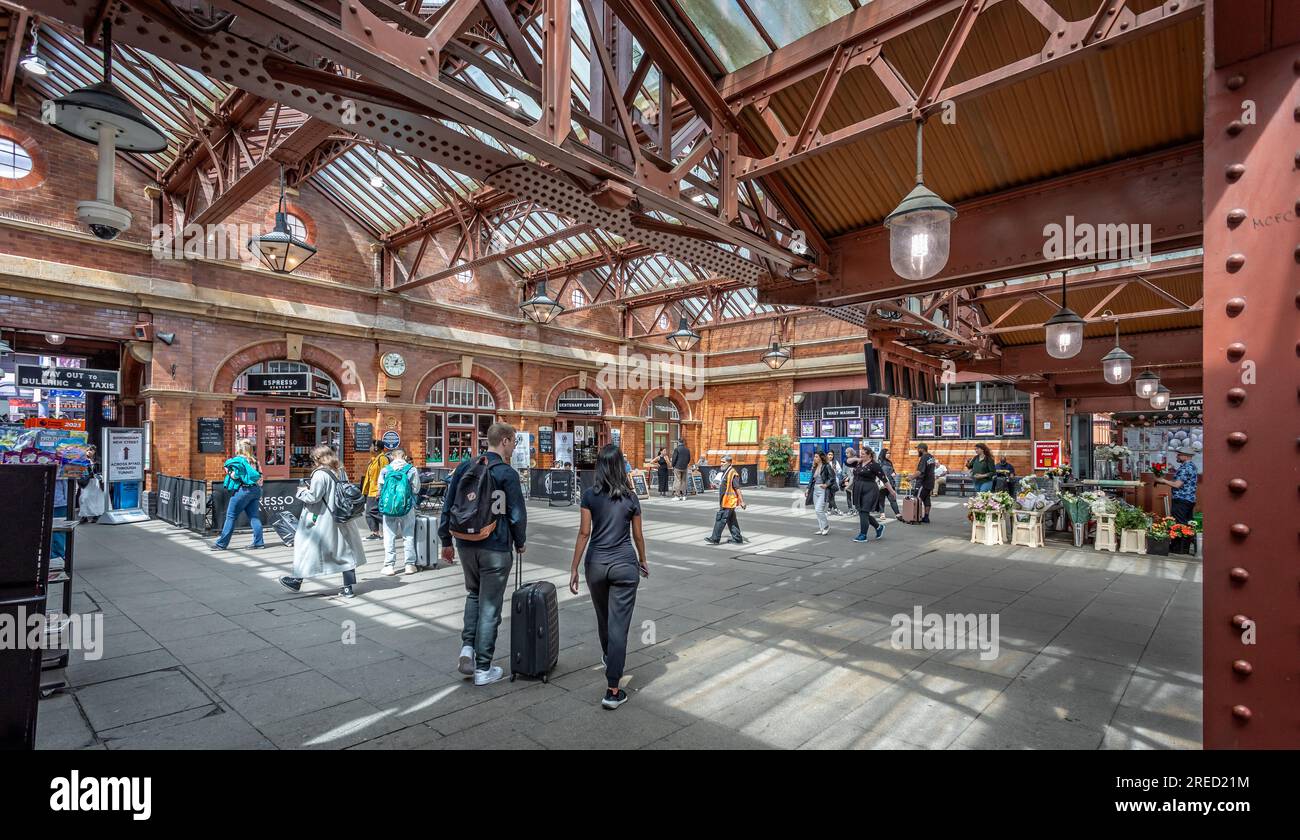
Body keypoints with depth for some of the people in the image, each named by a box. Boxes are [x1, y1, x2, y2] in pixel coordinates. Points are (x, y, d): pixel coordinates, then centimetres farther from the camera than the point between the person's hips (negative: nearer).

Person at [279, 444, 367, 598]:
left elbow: (313, 497, -19)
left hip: (321, 520, -7)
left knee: (307, 547, 13)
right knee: (345, 550, 8)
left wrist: (302, 491, 1)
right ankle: (349, 587, 10)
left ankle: (297, 581, 28)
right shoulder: (340, 471, 6)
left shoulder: (320, 474, -16)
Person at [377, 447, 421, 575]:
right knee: (408, 536, 8)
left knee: (389, 536, 7)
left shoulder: (385, 470, 1)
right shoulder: (412, 470, -3)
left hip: (388, 507, 1)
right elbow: (416, 489, -3)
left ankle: (389, 566, 10)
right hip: (407, 507, -1)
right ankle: (410, 564, 11)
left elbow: (379, 489, 5)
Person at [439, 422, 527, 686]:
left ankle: (467, 647, 14)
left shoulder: (465, 467, 2)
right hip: (496, 548, -5)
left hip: (466, 544, 5)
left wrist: (446, 540, 15)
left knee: (473, 593, 27)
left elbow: (448, 505, 5)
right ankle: (483, 669, 16)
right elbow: (517, 515, -11)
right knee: (490, 606, 7)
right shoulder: (507, 474, -13)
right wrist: (519, 542, 7)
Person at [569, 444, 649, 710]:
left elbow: (584, 533, -7)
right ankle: (613, 690, 0)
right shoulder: (631, 497, -2)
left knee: (603, 617, 24)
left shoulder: (590, 495, -4)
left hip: (596, 563, 2)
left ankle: (609, 658, 49)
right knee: (619, 624, 0)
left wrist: (574, 568, -1)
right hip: (624, 563, -1)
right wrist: (643, 561, 21)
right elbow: (637, 535, 5)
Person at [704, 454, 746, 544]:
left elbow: (737, 488, -19)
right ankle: (737, 538, 21)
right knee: (731, 521, 14)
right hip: (725, 502, 10)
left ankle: (715, 539, 0)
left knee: (720, 519, -6)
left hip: (728, 502, -10)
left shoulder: (733, 473, -17)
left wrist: (741, 501, -19)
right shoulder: (725, 472, 13)